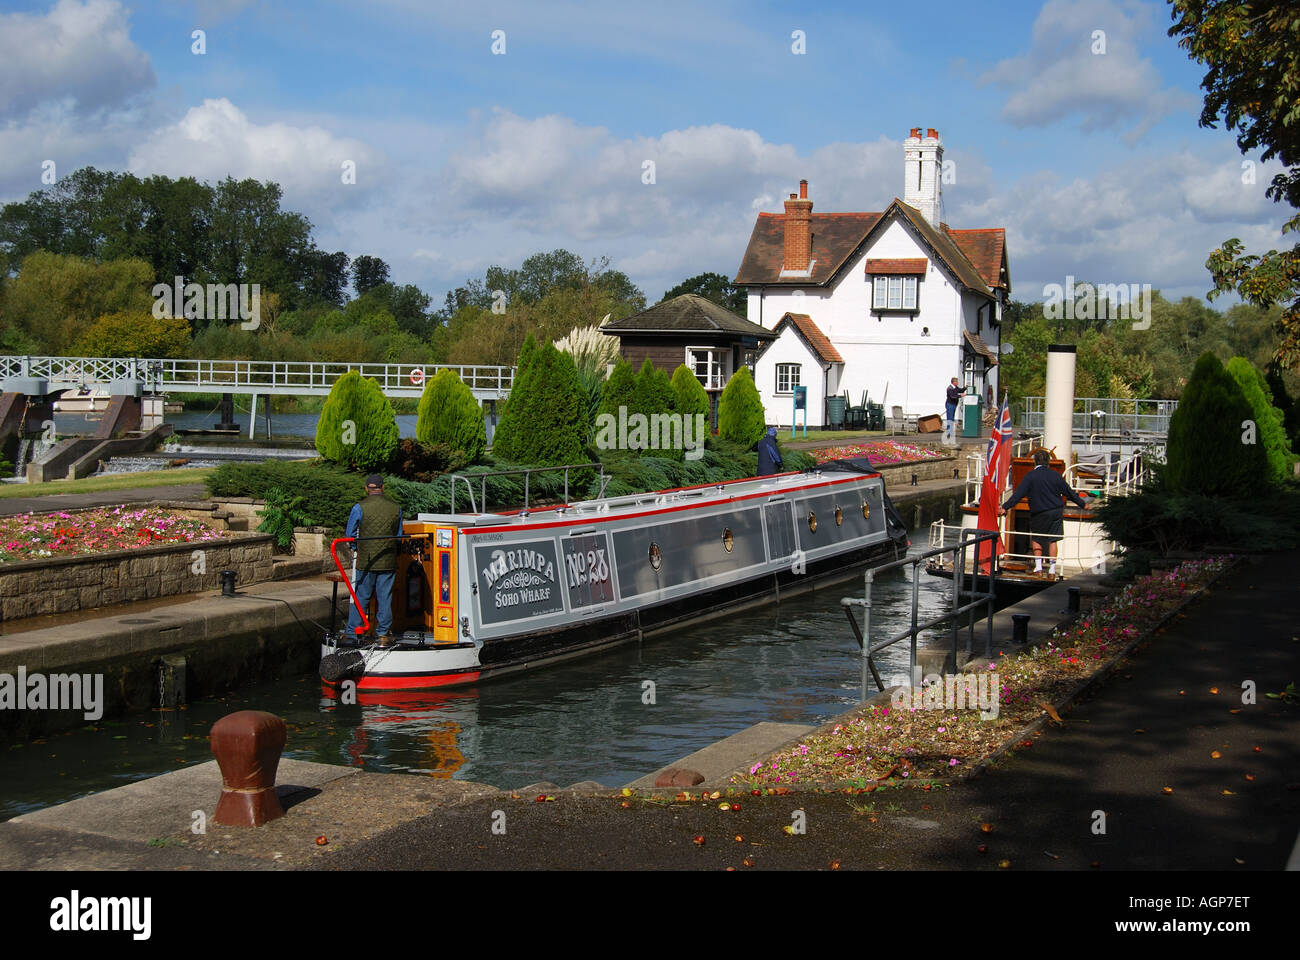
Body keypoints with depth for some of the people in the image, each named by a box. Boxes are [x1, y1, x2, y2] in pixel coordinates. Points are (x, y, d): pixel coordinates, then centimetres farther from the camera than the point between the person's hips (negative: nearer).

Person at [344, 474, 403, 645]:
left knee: (360, 598, 6)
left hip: (365, 561, -2)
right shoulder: (395, 508, 2)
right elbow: (399, 535, 12)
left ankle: (352, 633, 9)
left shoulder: (360, 508, -7)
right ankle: (384, 635, 11)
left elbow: (350, 534, 1)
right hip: (388, 561, 2)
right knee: (385, 599, 7)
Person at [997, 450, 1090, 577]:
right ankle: (1053, 569, 6)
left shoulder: (1030, 476, -9)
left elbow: (1018, 494, -15)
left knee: (1037, 539, 12)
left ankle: (1038, 566, 3)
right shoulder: (1055, 475, 1)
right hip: (1056, 511, 2)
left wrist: (1005, 507, -15)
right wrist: (1083, 504, 22)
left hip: (1039, 513, -2)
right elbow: (1069, 493, 10)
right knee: (1052, 540, 8)